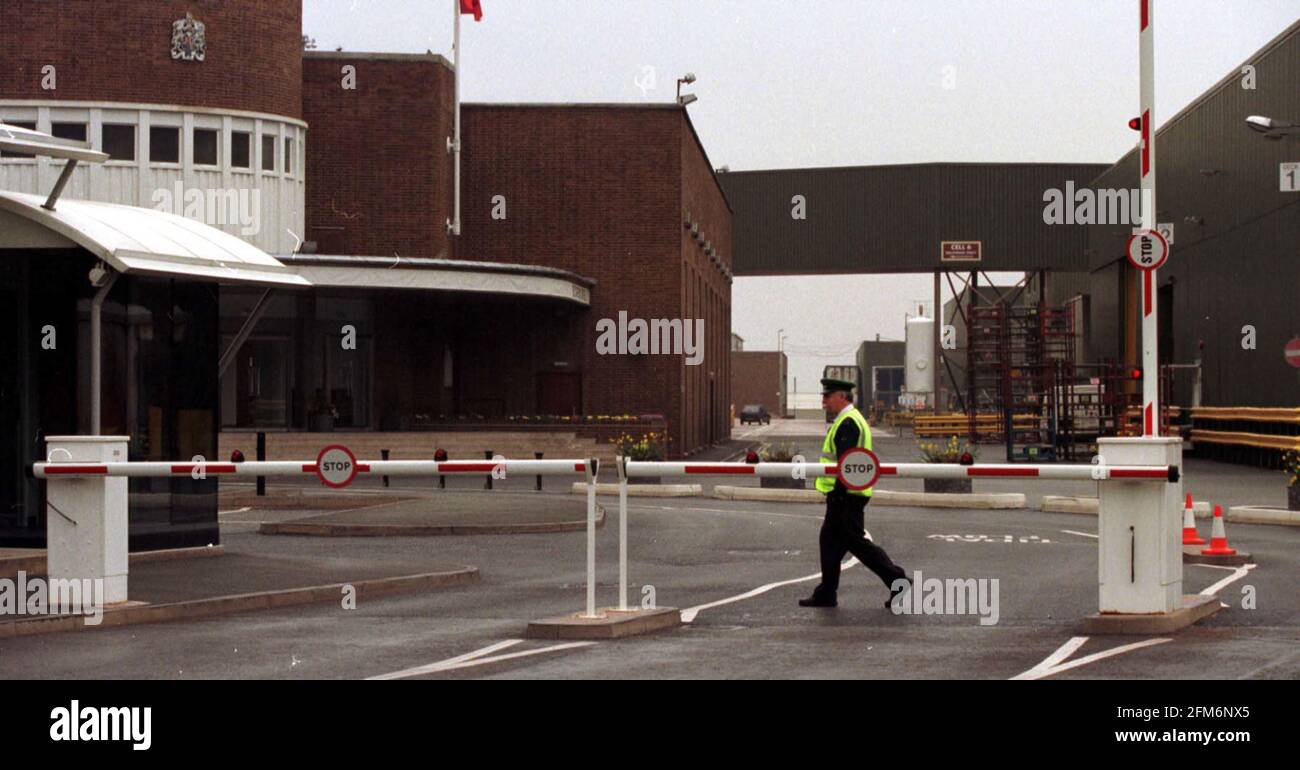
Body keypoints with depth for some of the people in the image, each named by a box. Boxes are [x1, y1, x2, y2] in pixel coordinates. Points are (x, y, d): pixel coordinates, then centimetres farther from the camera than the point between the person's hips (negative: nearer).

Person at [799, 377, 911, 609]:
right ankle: (826, 594, 14)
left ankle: (897, 580, -3)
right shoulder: (849, 420, 18)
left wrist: (839, 494, -24)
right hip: (844, 496, 11)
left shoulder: (848, 423, -16)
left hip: (845, 496, -11)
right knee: (829, 540, 11)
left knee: (856, 542, -6)